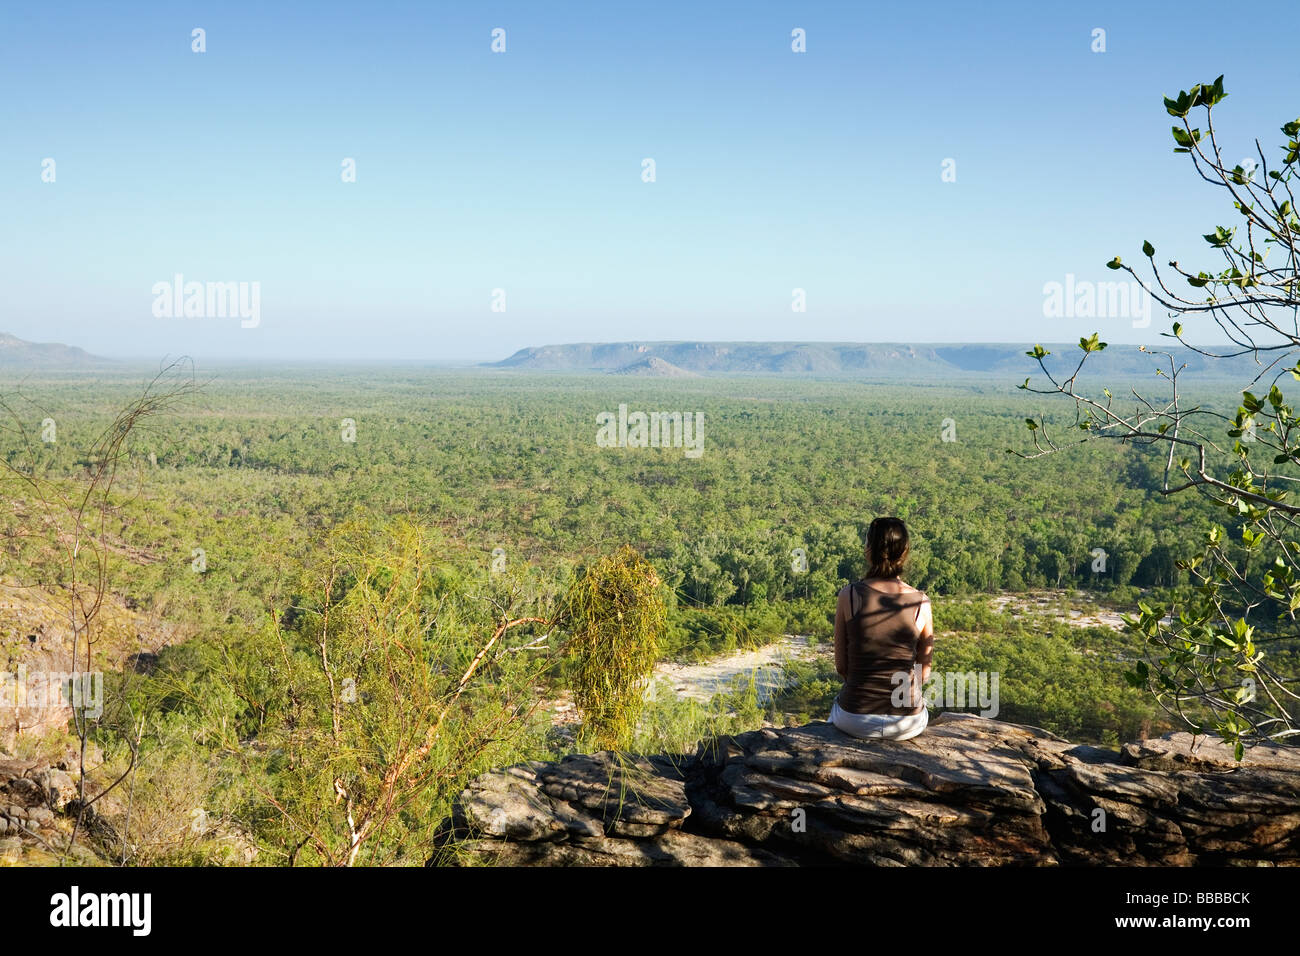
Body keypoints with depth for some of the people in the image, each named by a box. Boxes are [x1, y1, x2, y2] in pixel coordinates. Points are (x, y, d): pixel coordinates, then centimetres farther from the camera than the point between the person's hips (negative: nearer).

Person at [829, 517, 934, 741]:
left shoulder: (849, 595, -9)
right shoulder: (921, 603, -7)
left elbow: (841, 665, 0)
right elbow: (924, 673, 3)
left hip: (855, 721, -1)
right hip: (907, 725, 1)